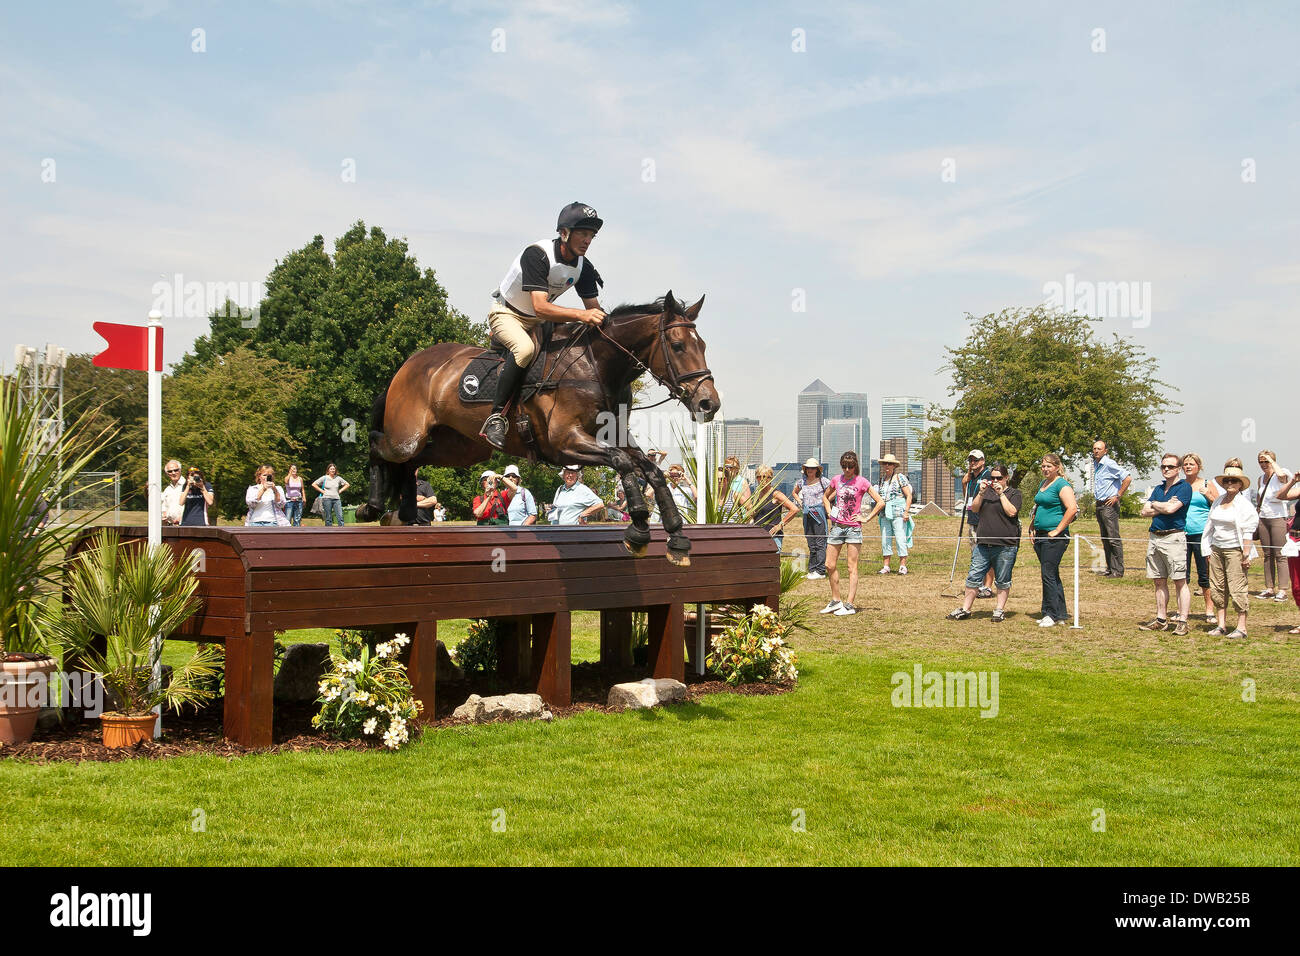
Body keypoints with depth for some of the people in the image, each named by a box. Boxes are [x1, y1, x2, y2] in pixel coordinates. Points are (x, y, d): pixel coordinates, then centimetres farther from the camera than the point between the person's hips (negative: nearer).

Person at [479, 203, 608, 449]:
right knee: (525, 348, -37)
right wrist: (582, 315, -48)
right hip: (507, 314, -8)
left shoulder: (584, 267, -6)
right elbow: (540, 307, -38)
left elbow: (594, 309, -2)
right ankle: (496, 416, -32)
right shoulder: (537, 255, -28)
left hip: (538, 322, 8)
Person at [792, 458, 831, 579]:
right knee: (811, 544, 11)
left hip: (818, 513, -6)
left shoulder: (822, 481, -5)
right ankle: (812, 570, 15)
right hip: (807, 514, 6)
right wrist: (800, 502, 13)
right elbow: (795, 492, 28)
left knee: (820, 543, -7)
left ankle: (820, 571, -6)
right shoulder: (802, 481, 11)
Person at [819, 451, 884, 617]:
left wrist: (867, 518, -7)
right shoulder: (836, 480, 8)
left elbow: (880, 502, -5)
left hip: (853, 528, -5)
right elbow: (825, 497, 27)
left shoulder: (861, 482, -3)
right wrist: (829, 512, 11)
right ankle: (835, 601, 17)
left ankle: (850, 605, -2)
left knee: (852, 568, -2)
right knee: (830, 565, 4)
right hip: (836, 527, 5)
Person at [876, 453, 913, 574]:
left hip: (898, 513, -6)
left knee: (901, 539, -7)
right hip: (885, 514, 6)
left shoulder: (900, 477, -1)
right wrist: (879, 512, 14)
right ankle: (886, 566, 8)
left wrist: (906, 511, -12)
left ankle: (903, 566, -4)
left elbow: (909, 496, -4)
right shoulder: (882, 479, 15)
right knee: (885, 540, 4)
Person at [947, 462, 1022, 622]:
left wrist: (1001, 494, -12)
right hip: (983, 543, 4)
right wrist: (981, 493, -6)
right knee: (973, 577, 3)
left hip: (1005, 545, -4)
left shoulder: (1014, 493, 4)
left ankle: (1000, 610, 15)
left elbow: (1011, 512, -11)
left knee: (1003, 581, 4)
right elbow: (975, 509, 7)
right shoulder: (987, 491, 16)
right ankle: (965, 609, 9)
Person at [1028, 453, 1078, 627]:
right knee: (1052, 575, 11)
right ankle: (1061, 613, 17)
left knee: (1048, 574, -9)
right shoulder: (1043, 484, 17)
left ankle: (1051, 614, -3)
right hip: (1041, 536, 9)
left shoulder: (1062, 485, -10)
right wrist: (1032, 529, 18)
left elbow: (1072, 509, -21)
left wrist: (1057, 531, -19)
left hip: (1055, 537, -9)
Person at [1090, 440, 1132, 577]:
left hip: (1109, 505, -10)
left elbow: (1127, 478, -20)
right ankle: (1110, 568, 17)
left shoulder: (1109, 464, -13)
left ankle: (1118, 570, -6)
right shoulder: (1095, 464, 14)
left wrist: (1118, 496, -16)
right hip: (1099, 505, 10)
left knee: (1114, 539, -8)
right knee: (1105, 539, 12)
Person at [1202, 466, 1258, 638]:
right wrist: (1207, 550, 14)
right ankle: (1221, 625, 12)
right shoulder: (1218, 501, 13)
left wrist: (1246, 554, -15)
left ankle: (1241, 627, -2)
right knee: (1217, 588, 6)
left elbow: (1248, 531, -10)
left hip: (1234, 549, -6)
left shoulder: (1244, 504, -6)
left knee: (1237, 588, -7)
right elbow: (1210, 526, 18)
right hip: (1216, 549, 7)